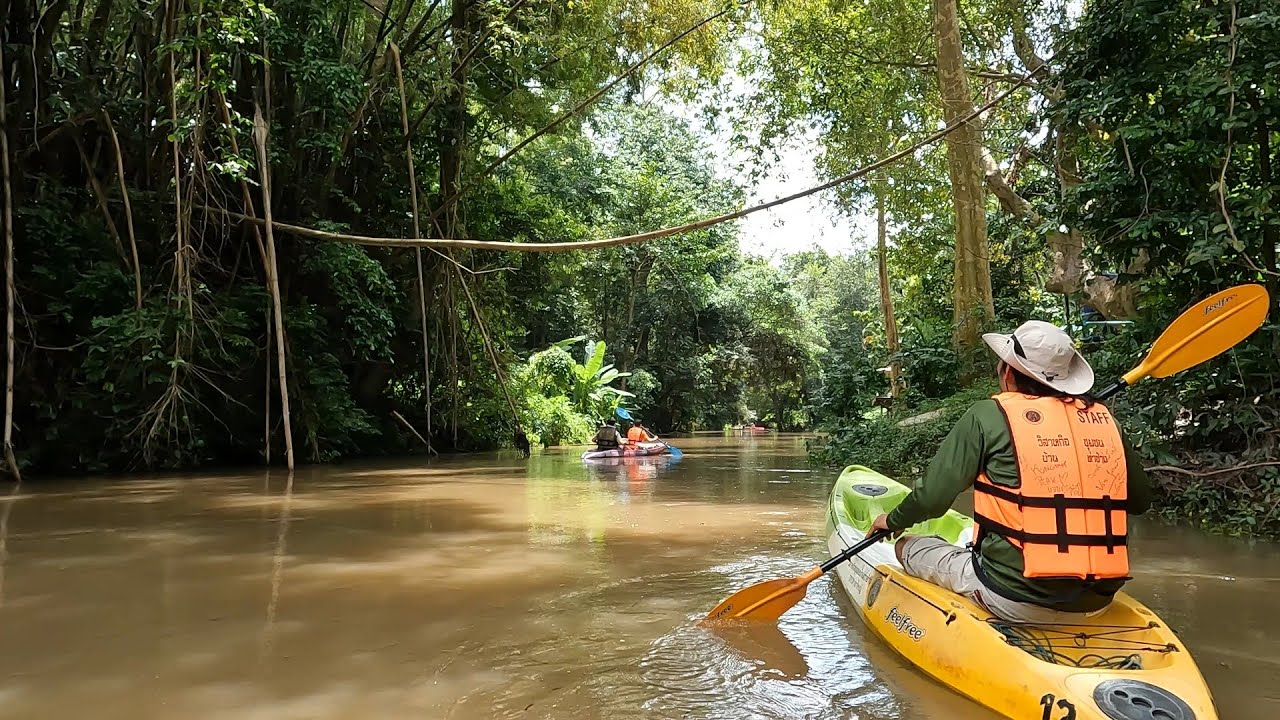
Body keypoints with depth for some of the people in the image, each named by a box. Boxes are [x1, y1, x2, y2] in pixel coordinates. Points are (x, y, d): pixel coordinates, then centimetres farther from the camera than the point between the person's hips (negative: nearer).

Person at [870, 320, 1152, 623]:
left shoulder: (988, 416, -8)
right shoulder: (1103, 419, 6)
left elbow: (933, 495, -7)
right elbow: (1140, 501, 17)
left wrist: (894, 521, 12)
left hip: (1016, 600, -5)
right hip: (1096, 603, 6)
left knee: (909, 548, 13)